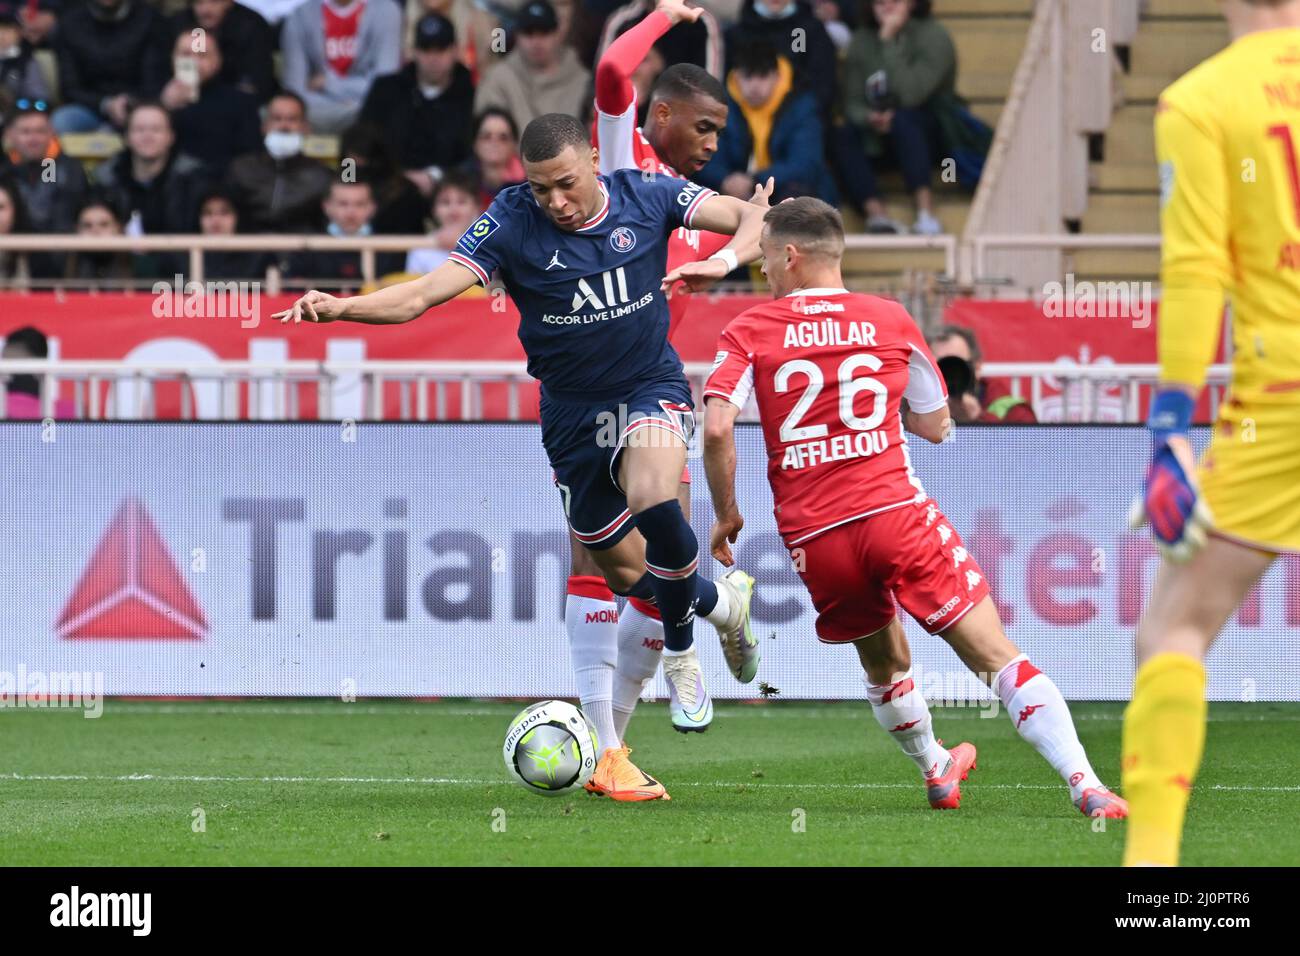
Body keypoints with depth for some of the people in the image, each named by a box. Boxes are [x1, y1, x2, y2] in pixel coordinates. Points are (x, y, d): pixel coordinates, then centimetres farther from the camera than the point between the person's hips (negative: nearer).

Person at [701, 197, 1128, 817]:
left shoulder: (749, 332, 6)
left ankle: (935, 769, 42)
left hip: (814, 539, 1)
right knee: (998, 658, -6)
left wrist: (726, 513, 5)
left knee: (886, 665, 27)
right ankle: (1085, 784, -19)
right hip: (897, 512, -1)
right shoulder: (890, 320, 11)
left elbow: (716, 427, -9)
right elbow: (936, 425, 20)